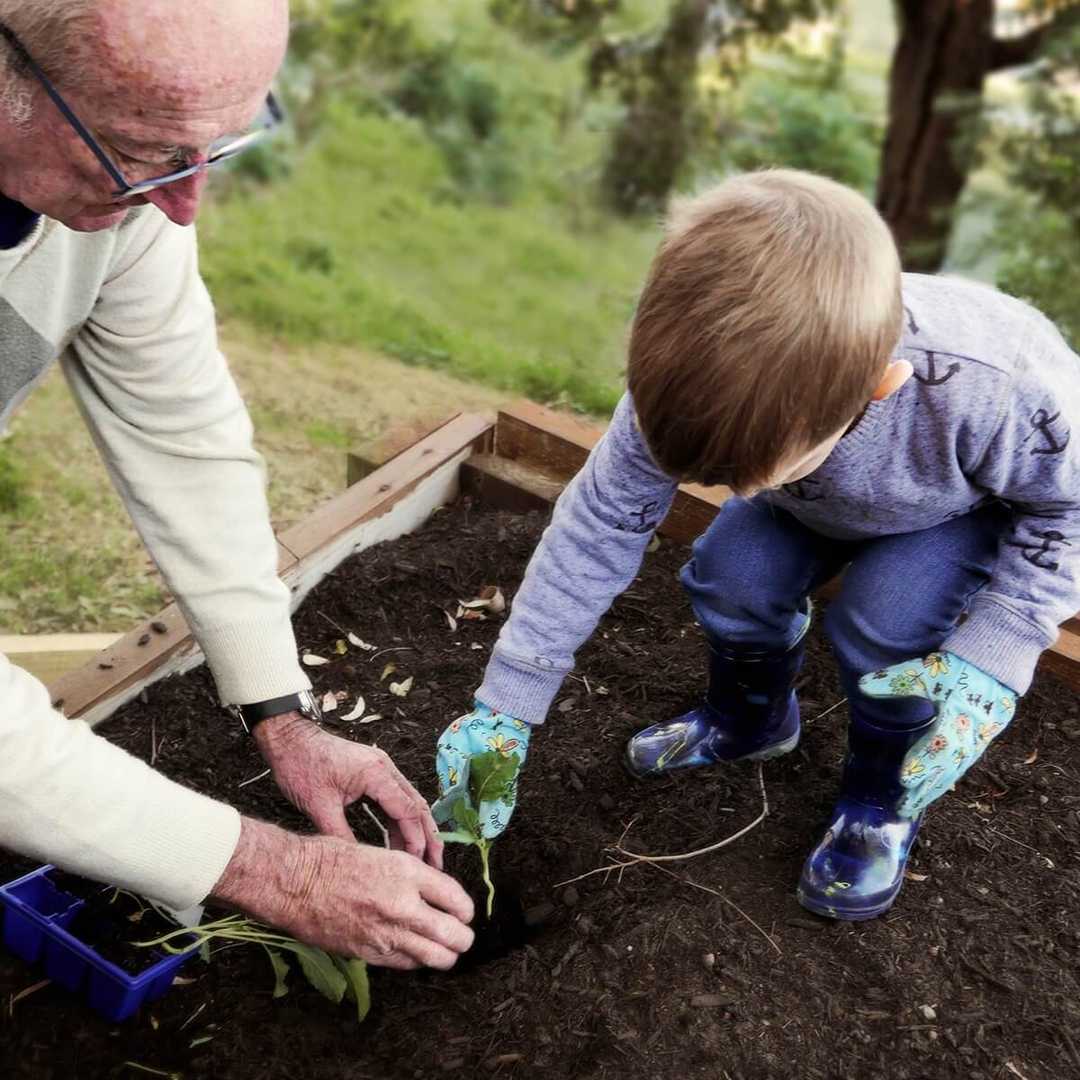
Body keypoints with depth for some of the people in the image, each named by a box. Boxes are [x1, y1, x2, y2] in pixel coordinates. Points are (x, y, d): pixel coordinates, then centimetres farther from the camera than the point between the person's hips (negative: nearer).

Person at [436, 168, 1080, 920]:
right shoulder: (693, 380, -36)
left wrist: (993, 654, -34)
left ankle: (886, 799, 4)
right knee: (729, 576, -17)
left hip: (988, 500, -3)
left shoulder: (994, 393, -46)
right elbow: (600, 524, -26)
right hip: (826, 497, 4)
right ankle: (750, 722, 17)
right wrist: (504, 707, -25)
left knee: (885, 620, -27)